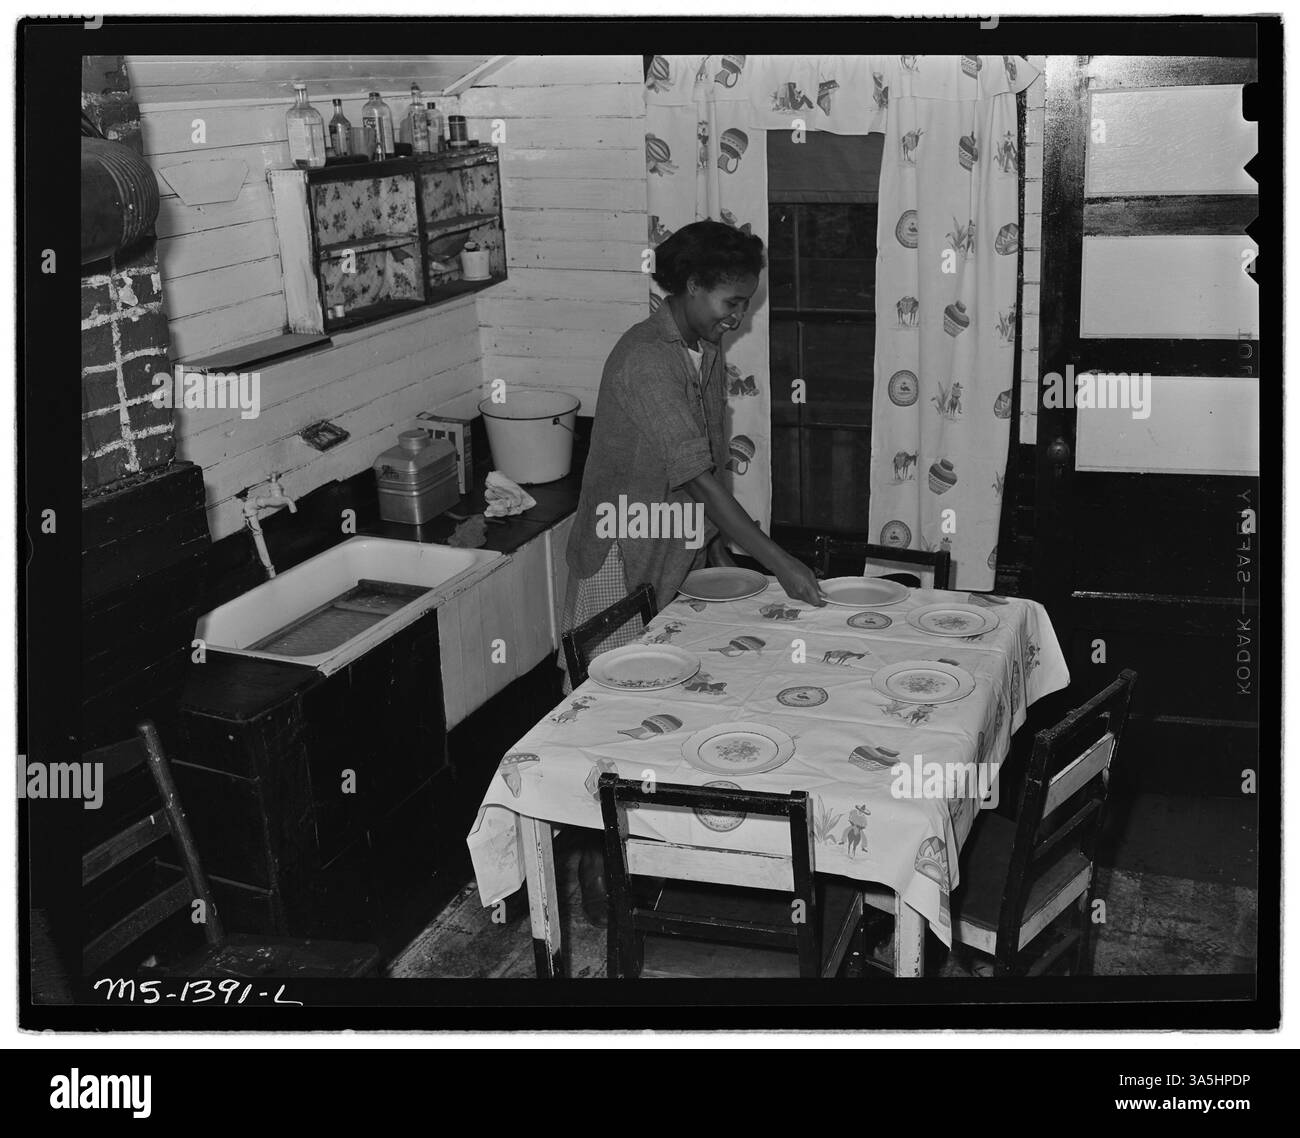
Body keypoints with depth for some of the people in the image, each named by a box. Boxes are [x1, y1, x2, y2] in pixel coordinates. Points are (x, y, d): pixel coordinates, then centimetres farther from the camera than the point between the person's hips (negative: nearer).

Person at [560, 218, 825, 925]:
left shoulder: (707, 353, 5)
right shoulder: (644, 361, -24)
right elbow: (698, 479, -28)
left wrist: (717, 552, 10)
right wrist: (779, 563, -27)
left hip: (682, 561, 8)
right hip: (623, 566, -8)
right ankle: (598, 872, 15)